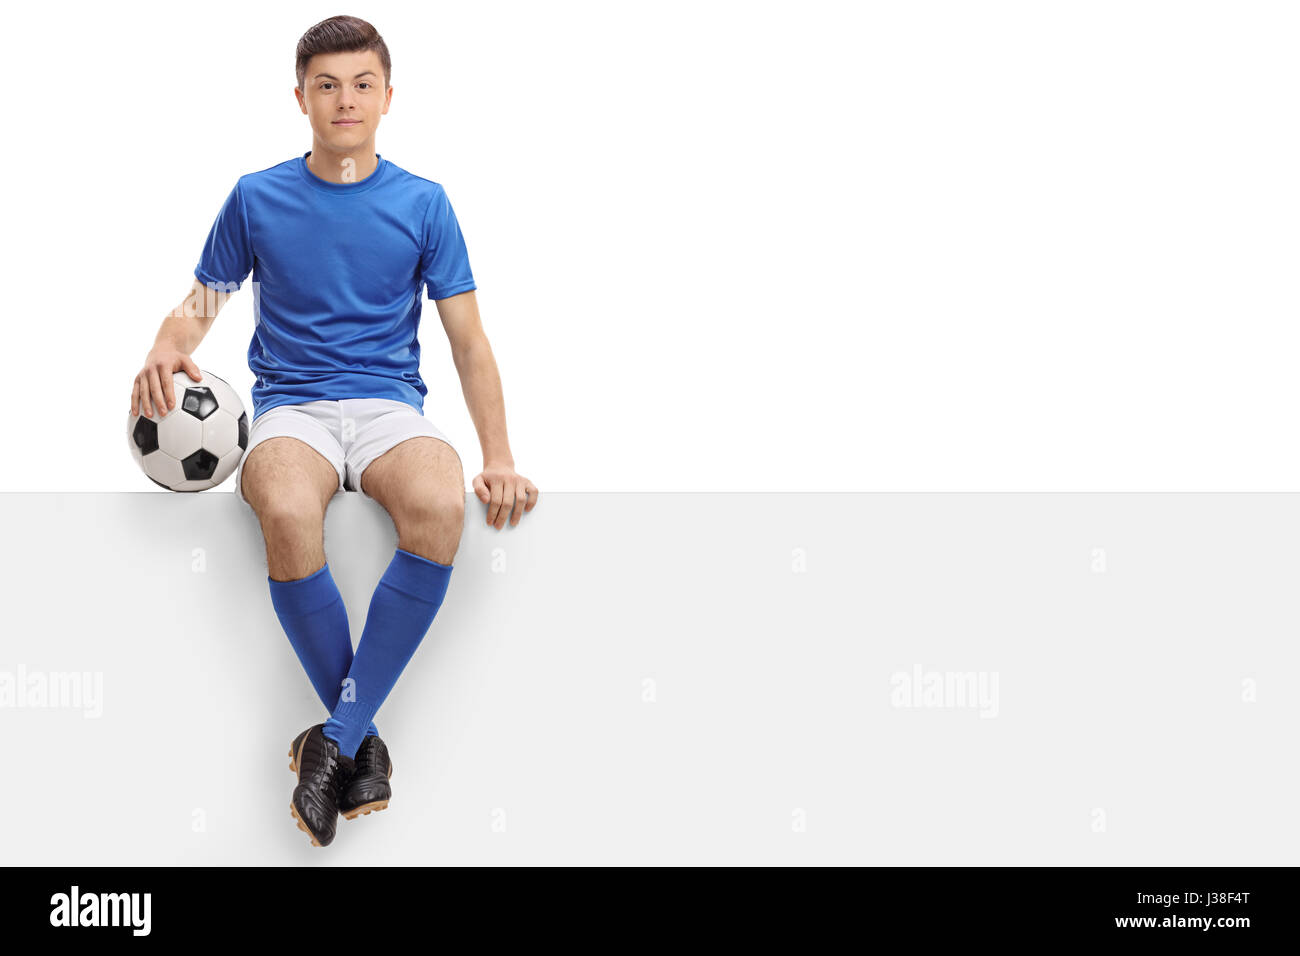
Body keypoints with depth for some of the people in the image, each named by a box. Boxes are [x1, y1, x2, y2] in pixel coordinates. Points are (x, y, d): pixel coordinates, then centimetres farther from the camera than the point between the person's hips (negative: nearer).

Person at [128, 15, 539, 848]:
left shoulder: (422, 204, 8)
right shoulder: (257, 198, 9)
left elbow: (470, 342, 7)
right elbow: (202, 303, 15)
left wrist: (498, 457, -6)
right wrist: (167, 349, -11)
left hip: (391, 402, 0)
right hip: (291, 405, 0)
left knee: (440, 506, -37)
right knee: (288, 513, -38)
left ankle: (336, 736, -23)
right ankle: (364, 735, -18)